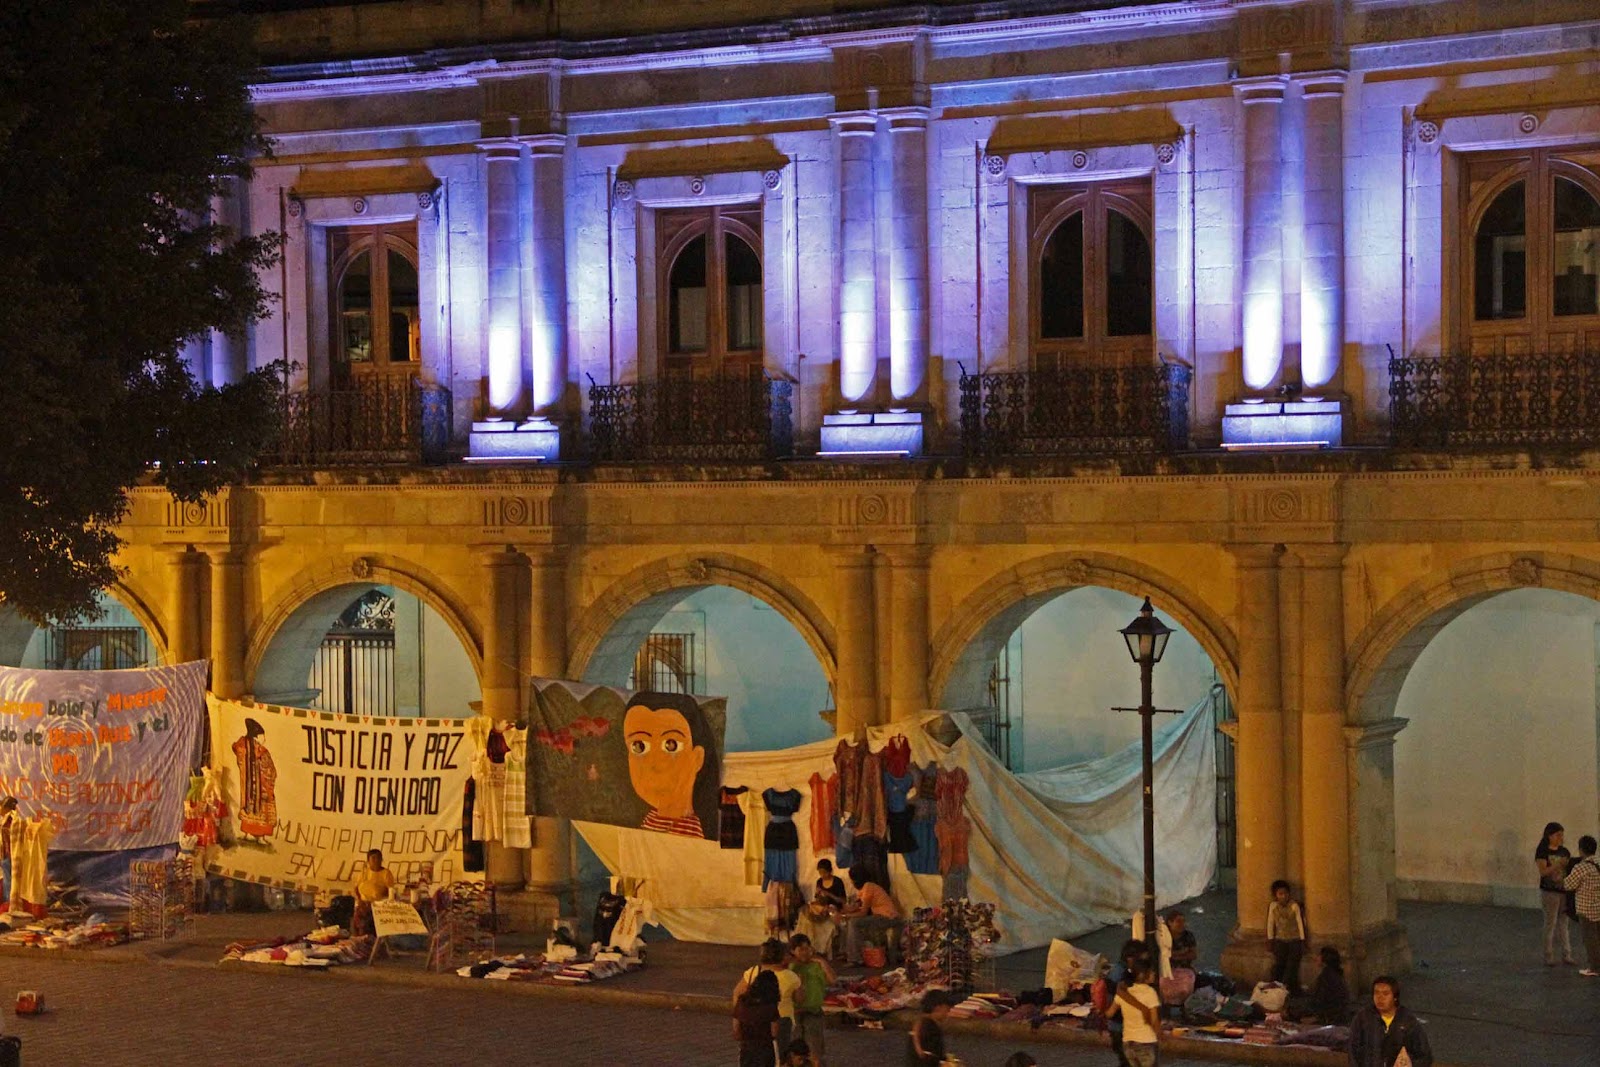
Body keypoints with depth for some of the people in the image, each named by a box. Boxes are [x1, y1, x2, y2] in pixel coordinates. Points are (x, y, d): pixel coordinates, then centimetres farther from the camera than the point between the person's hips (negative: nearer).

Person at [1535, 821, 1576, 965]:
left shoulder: (1564, 851, 8)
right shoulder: (1543, 852, -9)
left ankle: (1566, 955, 16)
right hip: (1549, 892, -5)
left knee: (1563, 923, 11)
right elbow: (1543, 871, -18)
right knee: (1550, 924, 0)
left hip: (1564, 891, 5)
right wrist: (1559, 864, -29)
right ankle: (1548, 957, 7)